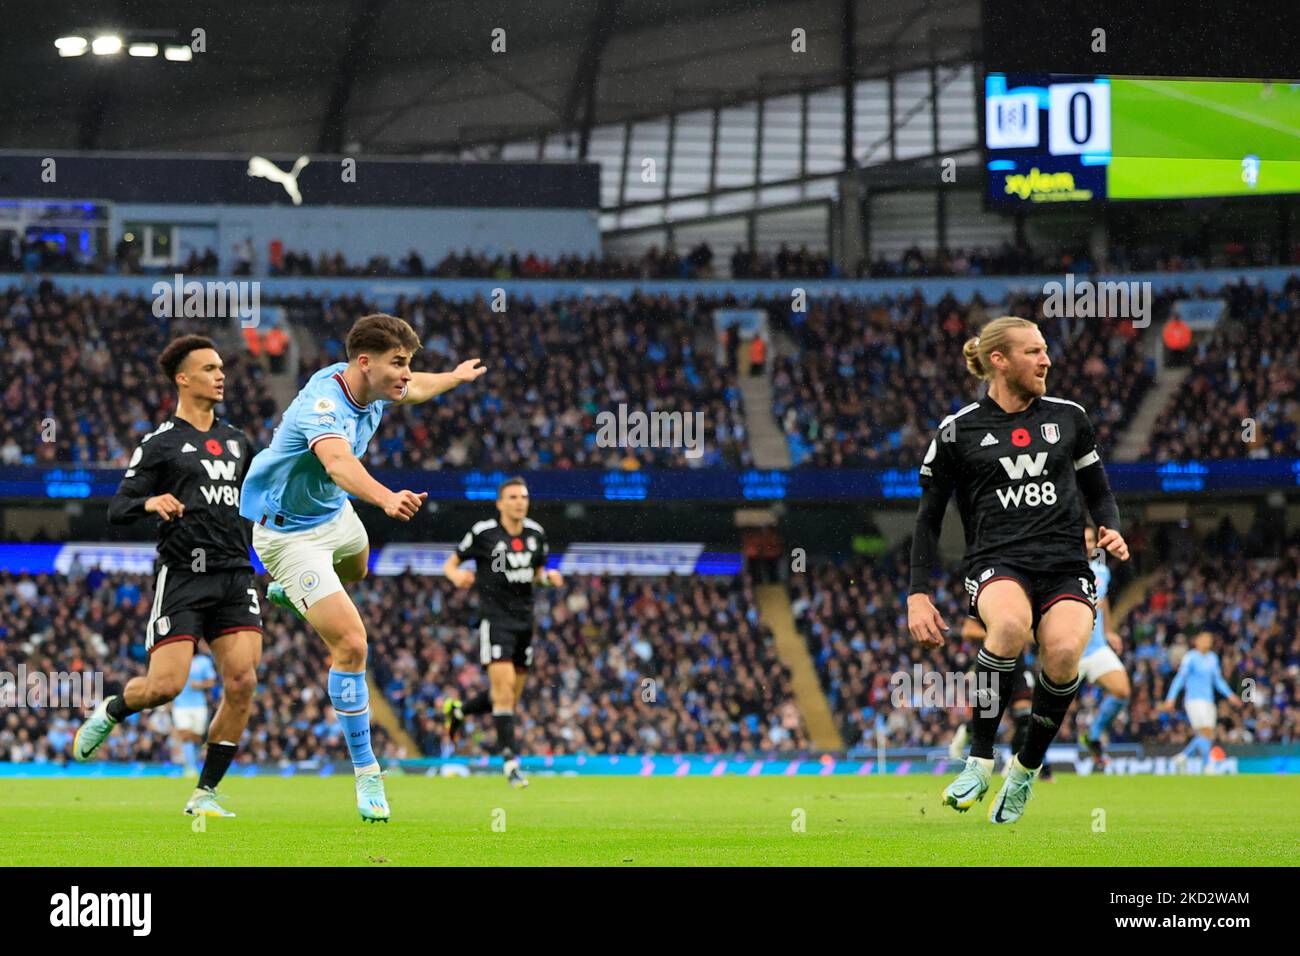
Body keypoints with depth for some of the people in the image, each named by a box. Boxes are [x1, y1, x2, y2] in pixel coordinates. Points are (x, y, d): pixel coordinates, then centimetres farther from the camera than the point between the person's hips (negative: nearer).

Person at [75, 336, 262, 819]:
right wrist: (150, 502, -25)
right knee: (165, 685, -13)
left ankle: (205, 793, -1)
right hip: (182, 578, -5)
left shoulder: (236, 441, 17)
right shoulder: (161, 443, -1)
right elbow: (117, 509, -5)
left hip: (234, 577, 5)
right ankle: (109, 712, 24)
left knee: (242, 682, -11)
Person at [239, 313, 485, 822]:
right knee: (350, 644, -20)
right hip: (289, 534, -10)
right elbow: (338, 462, -60)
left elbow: (414, 389, 16)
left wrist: (455, 376, 35)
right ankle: (366, 775, -8)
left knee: (356, 568, 42)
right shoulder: (324, 404, -38)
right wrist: (386, 498, -78)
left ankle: (285, 590, 77)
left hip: (334, 514, 10)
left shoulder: (369, 388, -10)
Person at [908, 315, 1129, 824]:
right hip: (997, 566, -2)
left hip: (1065, 566, 2)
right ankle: (979, 761, -23)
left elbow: (1098, 490, 26)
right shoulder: (958, 431, 7)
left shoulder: (1068, 417, 15)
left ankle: (1026, 768, -4)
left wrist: (1112, 530, 4)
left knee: (1063, 651, -30)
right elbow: (928, 518, 12)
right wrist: (918, 595, 4)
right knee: (1011, 624, -39)